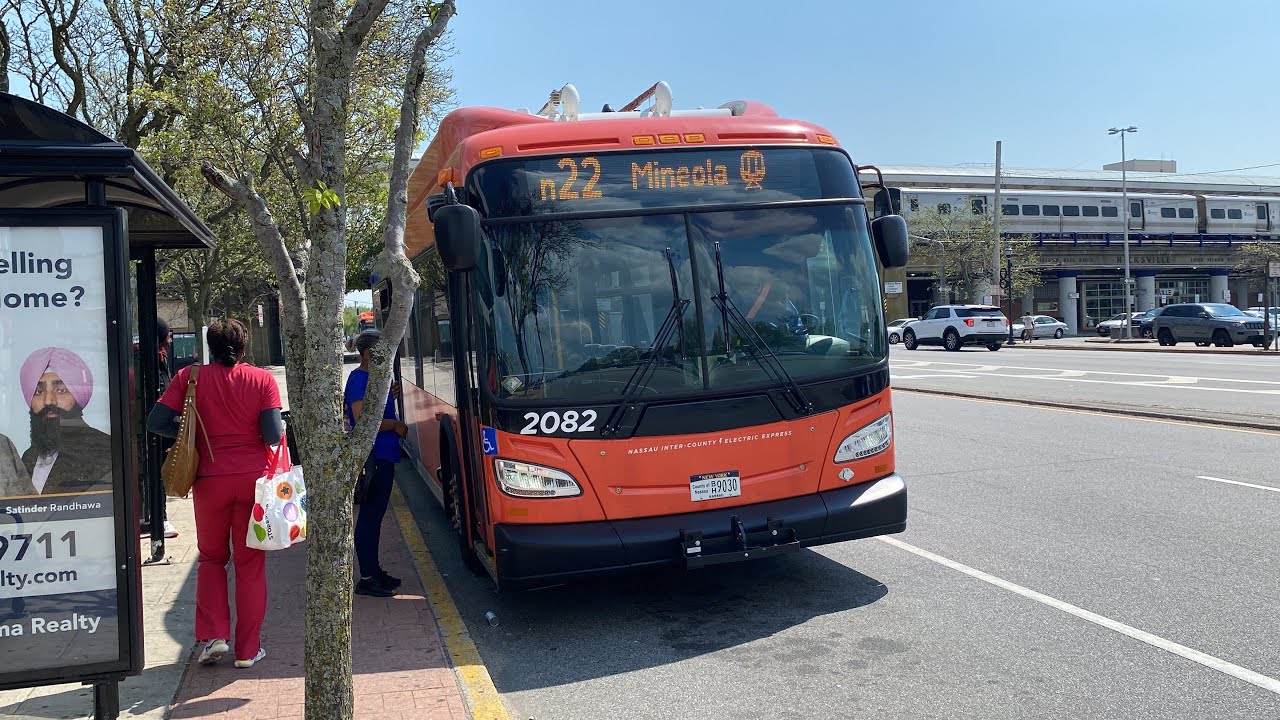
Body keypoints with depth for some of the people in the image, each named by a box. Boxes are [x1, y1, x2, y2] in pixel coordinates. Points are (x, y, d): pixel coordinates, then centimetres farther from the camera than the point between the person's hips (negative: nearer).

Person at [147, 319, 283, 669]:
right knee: (250, 563, 8)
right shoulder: (262, 379, -5)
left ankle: (214, 636, 10)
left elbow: (156, 422, -5)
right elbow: (274, 435, -12)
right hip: (253, 479, 0)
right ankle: (247, 649, 14)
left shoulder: (190, 377, -2)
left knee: (212, 558, 20)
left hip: (210, 480, 1)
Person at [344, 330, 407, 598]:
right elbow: (363, 420, -23)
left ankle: (374, 571, 26)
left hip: (383, 455, 10)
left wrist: (390, 396, 7)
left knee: (375, 514, 16)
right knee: (369, 514, -4)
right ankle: (366, 579, 3)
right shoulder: (358, 379, -15)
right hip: (371, 457, -10)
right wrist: (396, 425, -12)